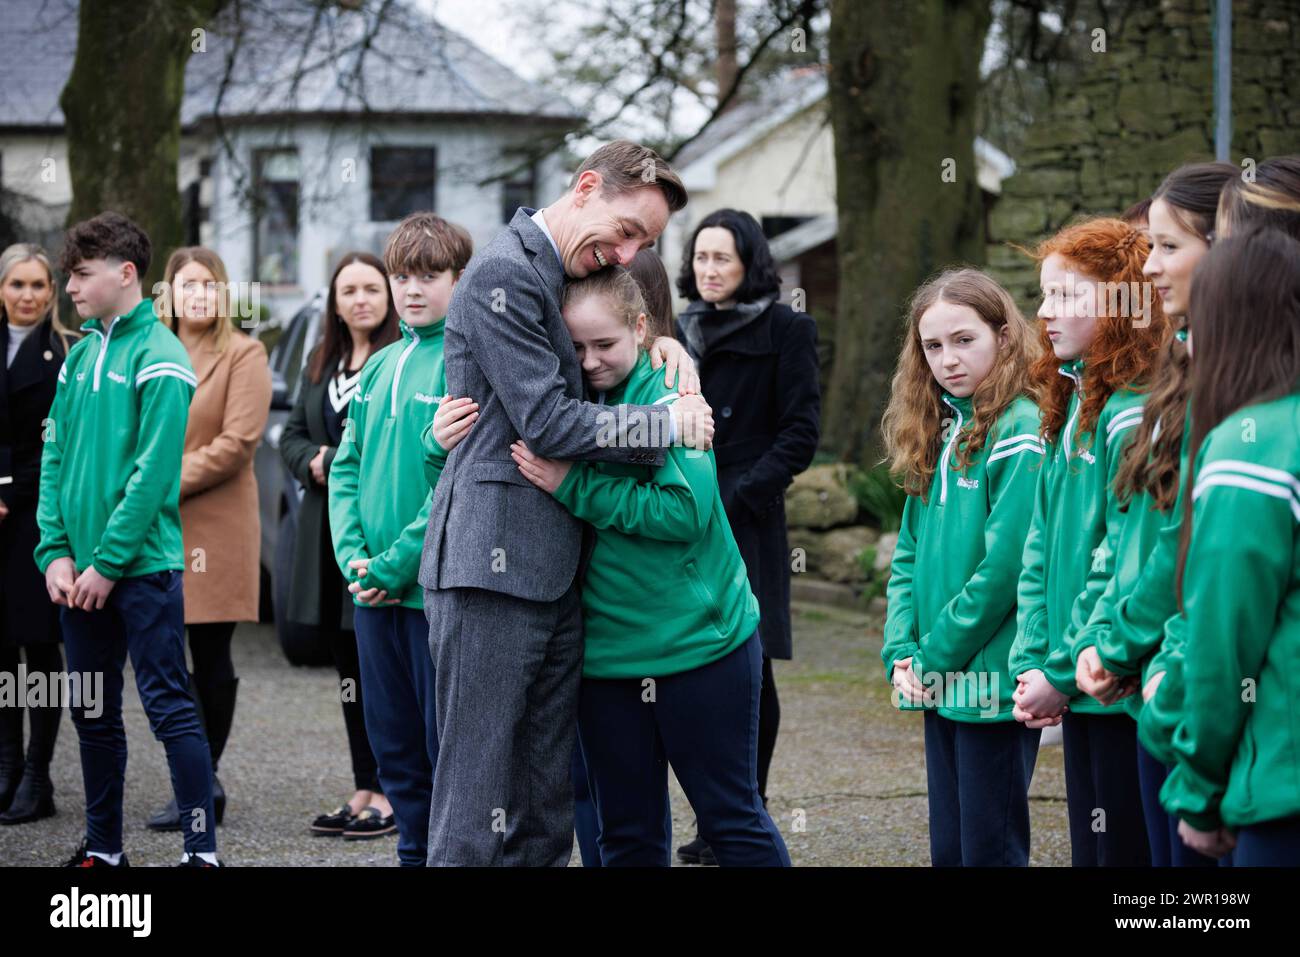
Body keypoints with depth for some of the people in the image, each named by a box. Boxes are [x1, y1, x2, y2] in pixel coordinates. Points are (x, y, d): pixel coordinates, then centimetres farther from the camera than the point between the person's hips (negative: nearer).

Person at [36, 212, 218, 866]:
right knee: (93, 713, 12)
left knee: (168, 706, -7)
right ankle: (102, 848, 22)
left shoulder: (158, 358, -9)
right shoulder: (80, 356, 12)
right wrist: (56, 552, -1)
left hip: (145, 565, -7)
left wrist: (107, 562, -16)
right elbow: (55, 458, 10)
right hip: (80, 572, 7)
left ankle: (202, 849, -4)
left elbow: (154, 471, -15)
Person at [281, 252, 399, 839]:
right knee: (350, 669, 12)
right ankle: (365, 790, 19)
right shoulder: (321, 364, 17)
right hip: (329, 534, 8)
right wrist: (315, 463, -3)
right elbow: (293, 437, 18)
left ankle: (392, 796, 1)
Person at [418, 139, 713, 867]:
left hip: (555, 573, 10)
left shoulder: (559, 278, 19)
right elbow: (548, 421, -14)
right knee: (476, 810, -8)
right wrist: (667, 424, -6)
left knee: (544, 813, 9)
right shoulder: (505, 273, -10)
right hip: (492, 564, -10)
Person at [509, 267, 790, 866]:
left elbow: (687, 509, -23)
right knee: (627, 831, 13)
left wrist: (575, 487, -24)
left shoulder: (666, 396, -11)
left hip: (699, 644, -5)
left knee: (731, 820, 4)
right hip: (606, 652, 6)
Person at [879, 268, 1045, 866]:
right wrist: (900, 652, 1)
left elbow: (1005, 563, -18)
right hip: (939, 683, 8)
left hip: (994, 680, -8)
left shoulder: (1020, 429, -12)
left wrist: (937, 655, -11)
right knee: (948, 848, 13)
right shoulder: (938, 431, 13)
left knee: (990, 850, -1)